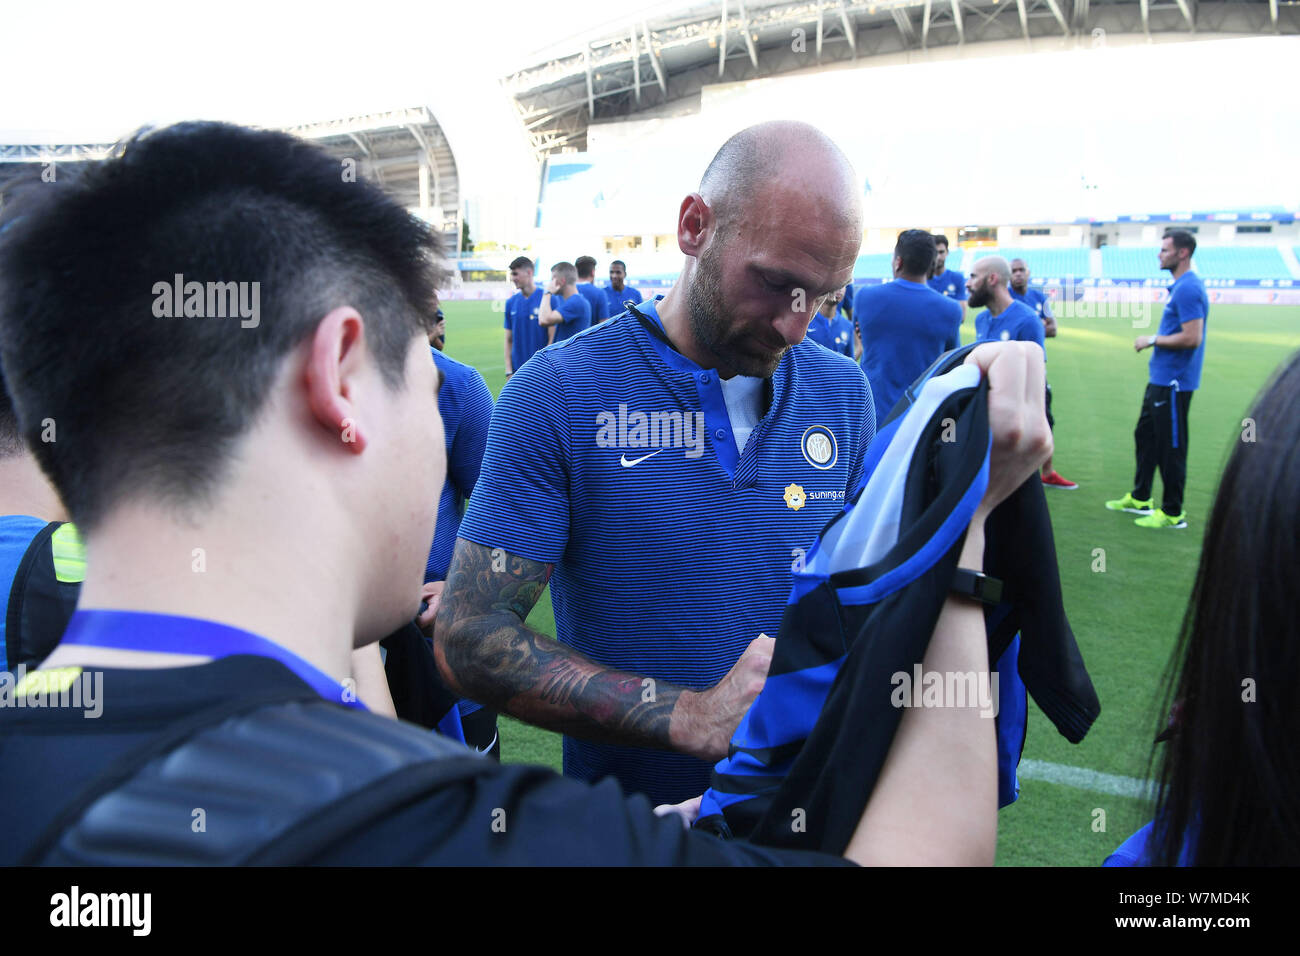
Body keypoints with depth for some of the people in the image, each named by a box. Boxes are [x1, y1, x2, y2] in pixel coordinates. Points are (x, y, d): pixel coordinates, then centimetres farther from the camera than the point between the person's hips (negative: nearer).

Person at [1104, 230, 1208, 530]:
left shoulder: (1188, 289, -19)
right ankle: (1140, 498, 32)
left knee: (1171, 447, -3)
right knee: (1145, 435, 19)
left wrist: (1152, 340, -15)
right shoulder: (1181, 286, 14)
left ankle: (1173, 513, 7)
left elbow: (1191, 338, -25)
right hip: (1161, 378, 11)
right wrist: (1155, 341, 12)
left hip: (1173, 382, -11)